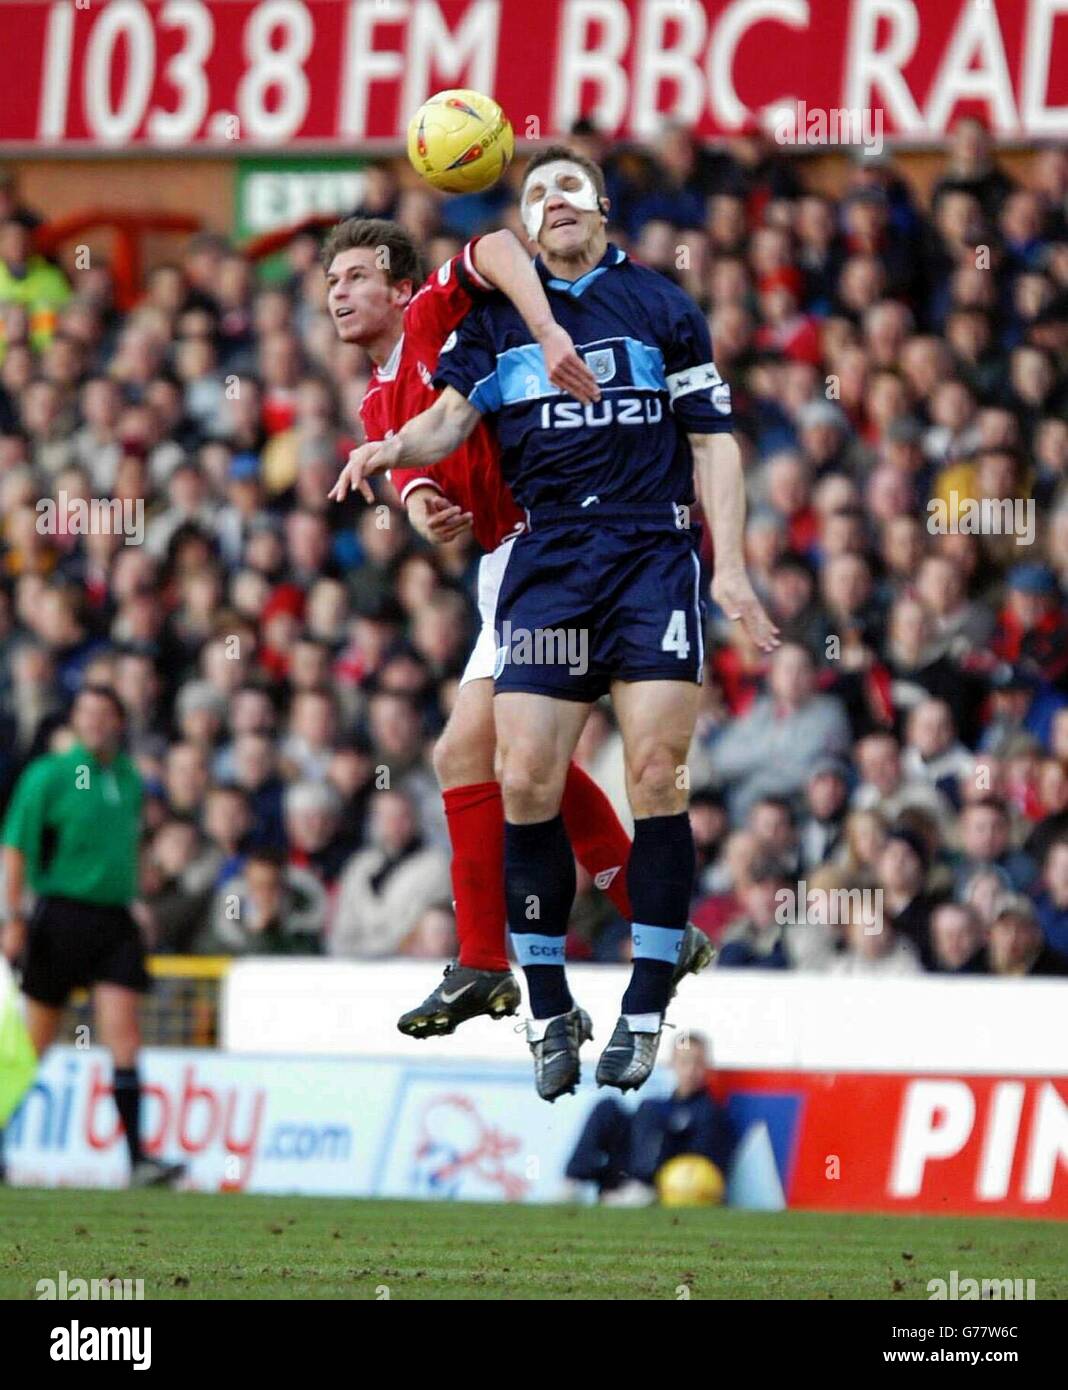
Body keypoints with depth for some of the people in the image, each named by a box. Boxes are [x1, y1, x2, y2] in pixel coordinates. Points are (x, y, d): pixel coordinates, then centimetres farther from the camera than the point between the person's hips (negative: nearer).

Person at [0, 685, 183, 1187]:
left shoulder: (130, 779, 12)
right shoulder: (48, 775, -4)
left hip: (114, 917, 4)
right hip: (61, 914, -4)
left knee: (123, 1034, -8)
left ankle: (138, 1158, -13)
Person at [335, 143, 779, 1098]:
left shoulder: (661, 306, 9)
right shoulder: (497, 316, 13)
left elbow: (713, 440, 8)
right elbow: (450, 418, 2)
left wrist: (731, 568, 0)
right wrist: (394, 448, -21)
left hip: (653, 551, -2)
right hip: (546, 556, 2)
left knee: (655, 773, -11)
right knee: (526, 781, -8)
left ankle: (644, 1014, -3)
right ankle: (551, 1015, 4)